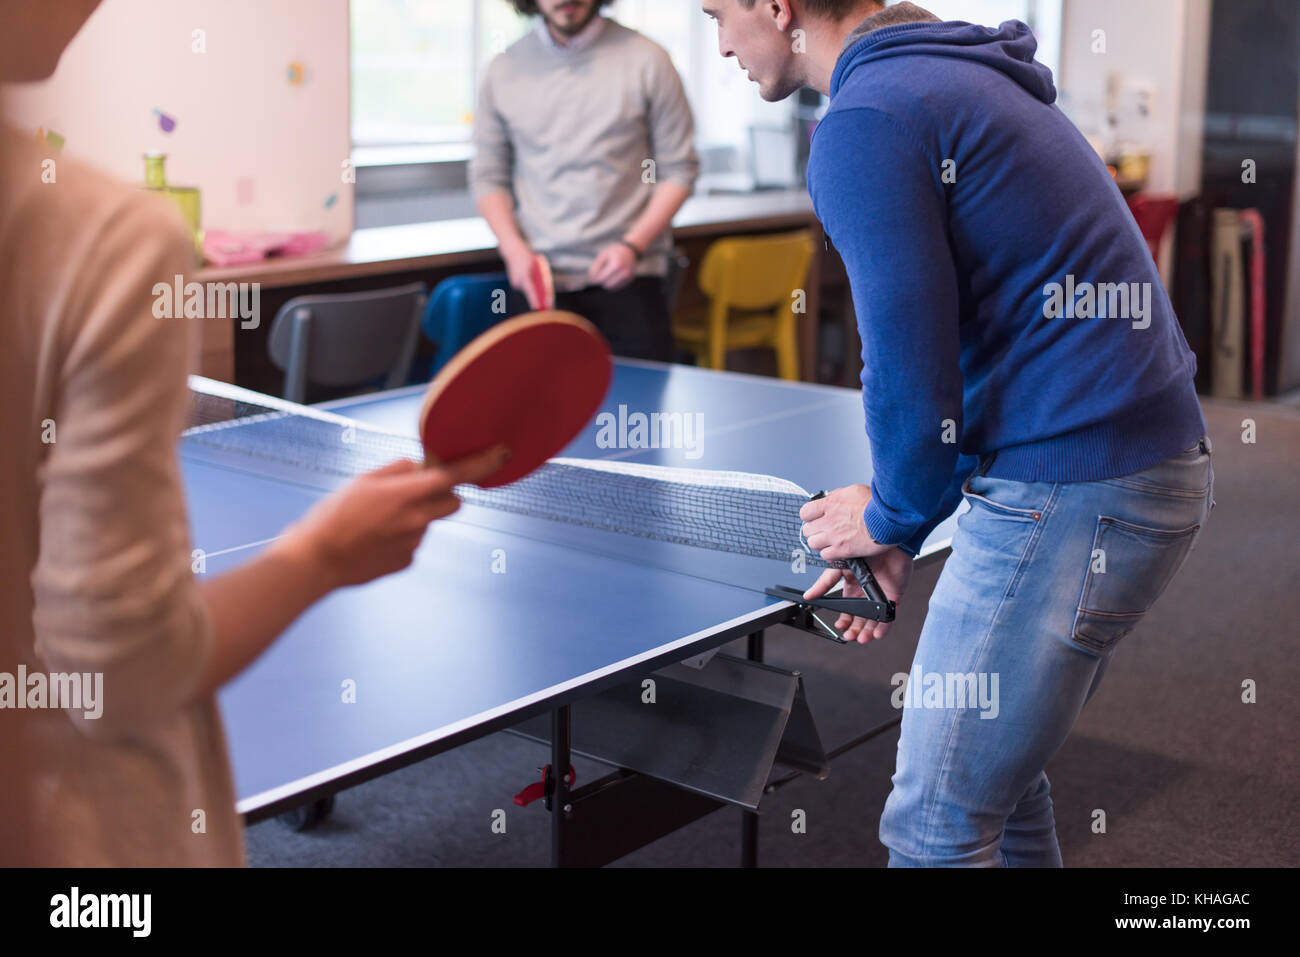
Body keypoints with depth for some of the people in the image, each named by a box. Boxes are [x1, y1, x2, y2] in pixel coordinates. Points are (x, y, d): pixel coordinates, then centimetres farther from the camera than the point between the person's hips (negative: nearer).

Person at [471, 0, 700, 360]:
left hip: (625, 277, -2)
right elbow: (489, 177, 13)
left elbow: (678, 170, 2)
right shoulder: (504, 70, 7)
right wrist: (514, 248, -3)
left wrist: (633, 245, -10)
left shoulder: (646, 60, 0)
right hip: (537, 279, 2)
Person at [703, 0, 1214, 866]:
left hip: (1074, 493, -10)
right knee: (998, 768, 22)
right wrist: (898, 536, 18)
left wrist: (891, 517, 4)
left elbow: (912, 375, -18)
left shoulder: (865, 122, -13)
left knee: (936, 829, -1)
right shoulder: (960, 76, 19)